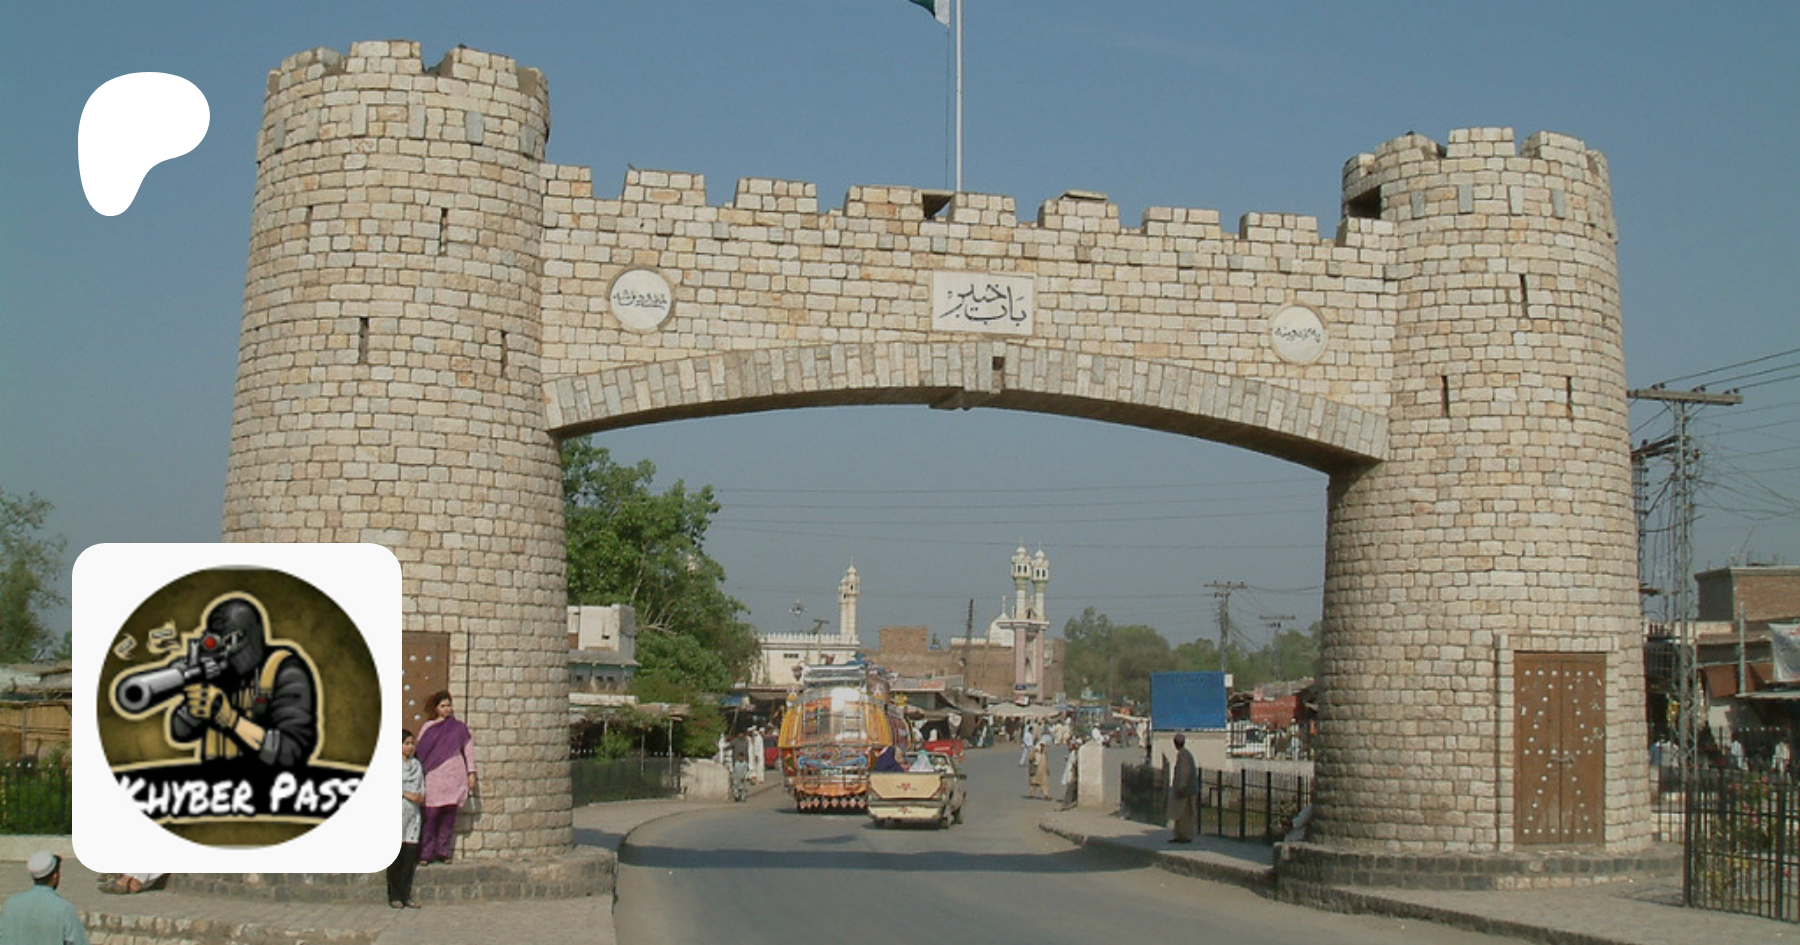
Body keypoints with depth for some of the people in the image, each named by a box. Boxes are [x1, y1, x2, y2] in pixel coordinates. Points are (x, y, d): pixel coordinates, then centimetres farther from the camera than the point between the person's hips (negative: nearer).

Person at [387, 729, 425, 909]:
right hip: (396, 812, -5)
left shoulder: (417, 765, 16)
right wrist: (405, 794, -15)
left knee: (411, 854, 1)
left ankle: (406, 895, 7)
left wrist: (421, 796, -3)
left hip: (413, 812, 5)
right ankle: (394, 896, 1)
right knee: (396, 853, -5)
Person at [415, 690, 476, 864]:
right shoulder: (427, 728, 8)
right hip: (434, 777, -1)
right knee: (431, 814, -8)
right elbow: (420, 752, 9)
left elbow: (468, 749, 11)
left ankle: (443, 852, 9)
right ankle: (426, 853, -3)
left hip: (454, 777, 1)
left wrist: (471, 772, 6)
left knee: (449, 816, 2)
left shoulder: (459, 727, 10)